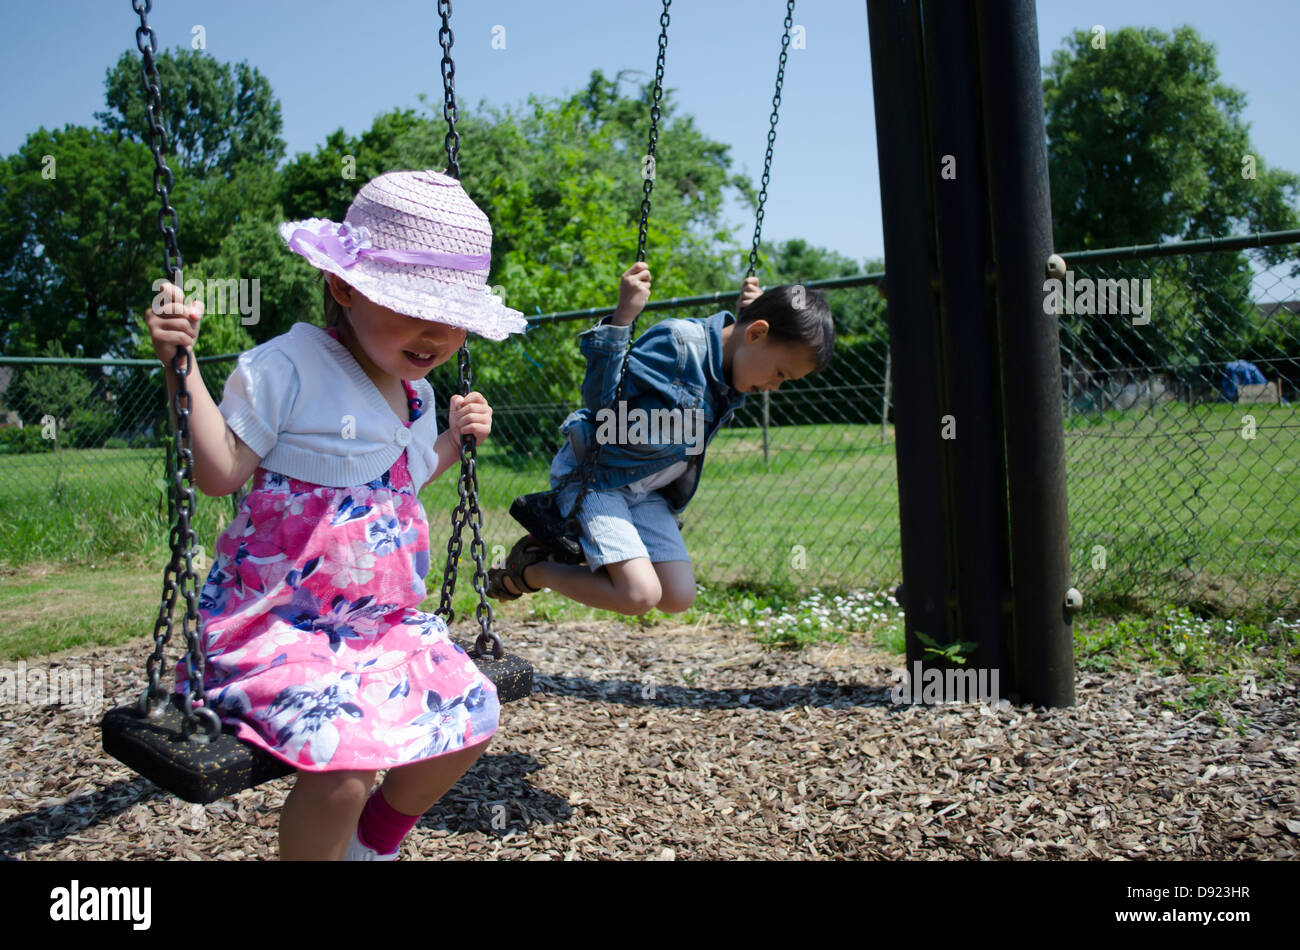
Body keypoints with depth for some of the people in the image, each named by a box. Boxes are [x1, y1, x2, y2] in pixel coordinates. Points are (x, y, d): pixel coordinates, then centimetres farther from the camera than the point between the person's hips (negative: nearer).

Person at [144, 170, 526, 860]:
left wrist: (453, 440, 14)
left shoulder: (414, 394, 11)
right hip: (278, 622, -8)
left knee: (468, 715, 7)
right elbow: (219, 473, -18)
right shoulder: (284, 368, -14)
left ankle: (370, 843, 31)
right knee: (344, 761, -27)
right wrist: (180, 366, -25)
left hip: (382, 618, 8)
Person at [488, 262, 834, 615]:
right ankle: (529, 570, 4)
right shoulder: (678, 341, -24)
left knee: (677, 598, 0)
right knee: (639, 595, -21)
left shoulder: (735, 371, 0)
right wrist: (623, 316, -35)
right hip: (594, 476, -8)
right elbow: (600, 399, -24)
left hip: (646, 492, 9)